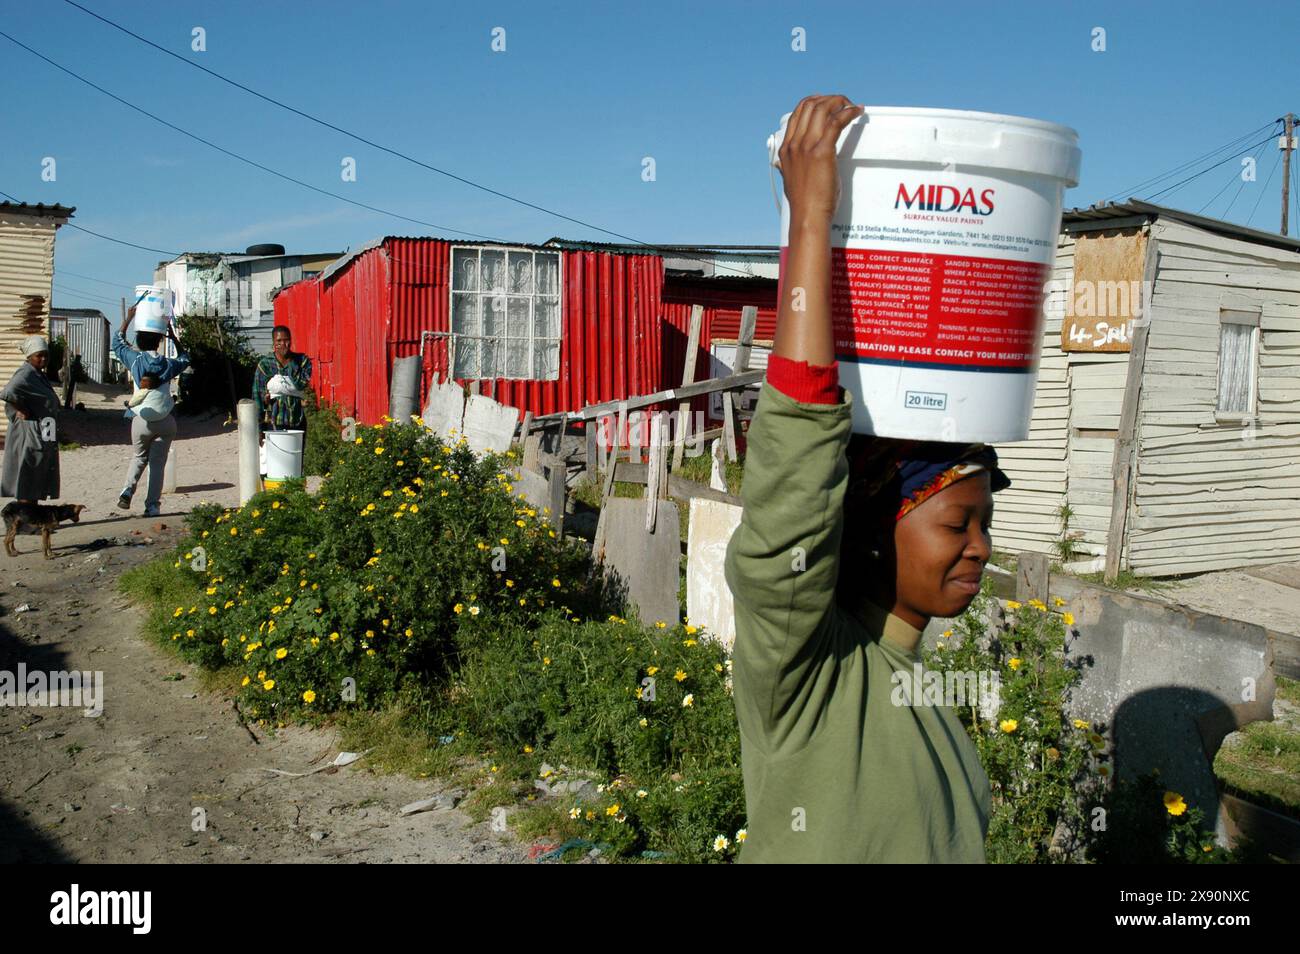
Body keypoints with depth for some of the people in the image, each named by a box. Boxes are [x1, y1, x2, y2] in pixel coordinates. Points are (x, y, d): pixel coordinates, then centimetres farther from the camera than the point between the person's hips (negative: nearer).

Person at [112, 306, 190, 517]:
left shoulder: (135, 359, -2)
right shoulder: (168, 364, 0)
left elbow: (117, 342, 17)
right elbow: (185, 359, 24)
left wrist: (128, 318, 23)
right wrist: (173, 337, 25)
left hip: (141, 419, 0)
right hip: (165, 420, 0)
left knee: (139, 457, 21)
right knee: (158, 463, 4)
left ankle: (128, 488, -2)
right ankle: (152, 505, 2)